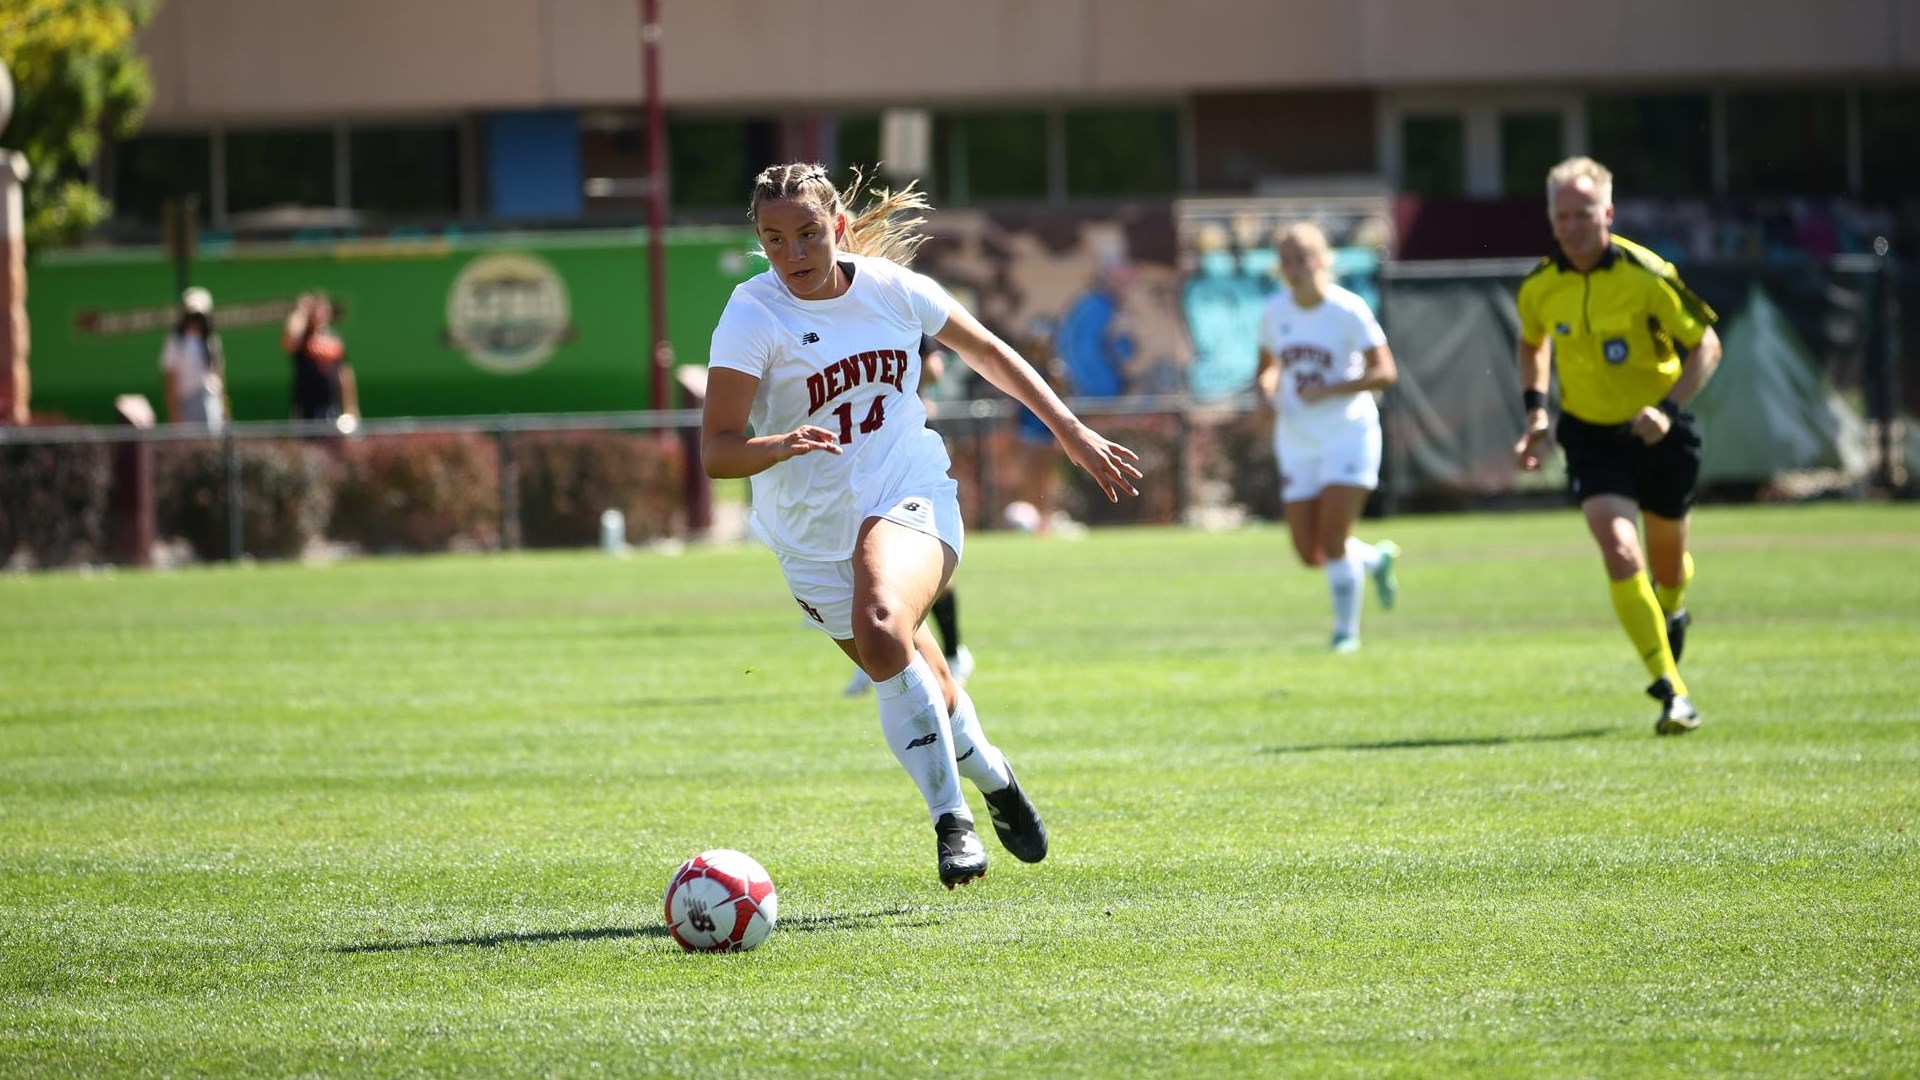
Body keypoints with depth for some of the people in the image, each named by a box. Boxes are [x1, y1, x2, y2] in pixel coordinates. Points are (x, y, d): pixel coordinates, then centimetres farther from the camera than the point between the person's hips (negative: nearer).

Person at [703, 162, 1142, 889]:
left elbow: (986, 351, 12)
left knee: (882, 628, -30)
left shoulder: (891, 288, -7)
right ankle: (991, 780, 40)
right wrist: (779, 446, -41)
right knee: (909, 678, 9)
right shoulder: (753, 316, -15)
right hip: (812, 530, 1)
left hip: (910, 497, -1)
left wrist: (1071, 431, 16)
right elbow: (717, 451, -20)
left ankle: (952, 819, -20)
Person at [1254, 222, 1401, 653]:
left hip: (1349, 435, -5)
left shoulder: (1349, 310, -12)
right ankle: (1376, 559, 31)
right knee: (1309, 553, 2)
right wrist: (1266, 394, -6)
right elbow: (1267, 367, 17)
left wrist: (1328, 391, -23)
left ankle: (1346, 629, 4)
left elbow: (1385, 372, -14)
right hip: (1297, 442, 5)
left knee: (1333, 539, -13)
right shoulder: (1274, 311, 3)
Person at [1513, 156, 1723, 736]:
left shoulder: (1647, 276, -18)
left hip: (1657, 432, -1)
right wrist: (1535, 409, 3)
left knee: (1666, 556, 14)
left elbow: (1705, 345, -10)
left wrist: (1669, 407, -22)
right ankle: (1671, 691, -16)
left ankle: (1672, 611, 54)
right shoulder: (1539, 287, -7)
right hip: (1590, 434, 1)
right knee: (1619, 550, -18)